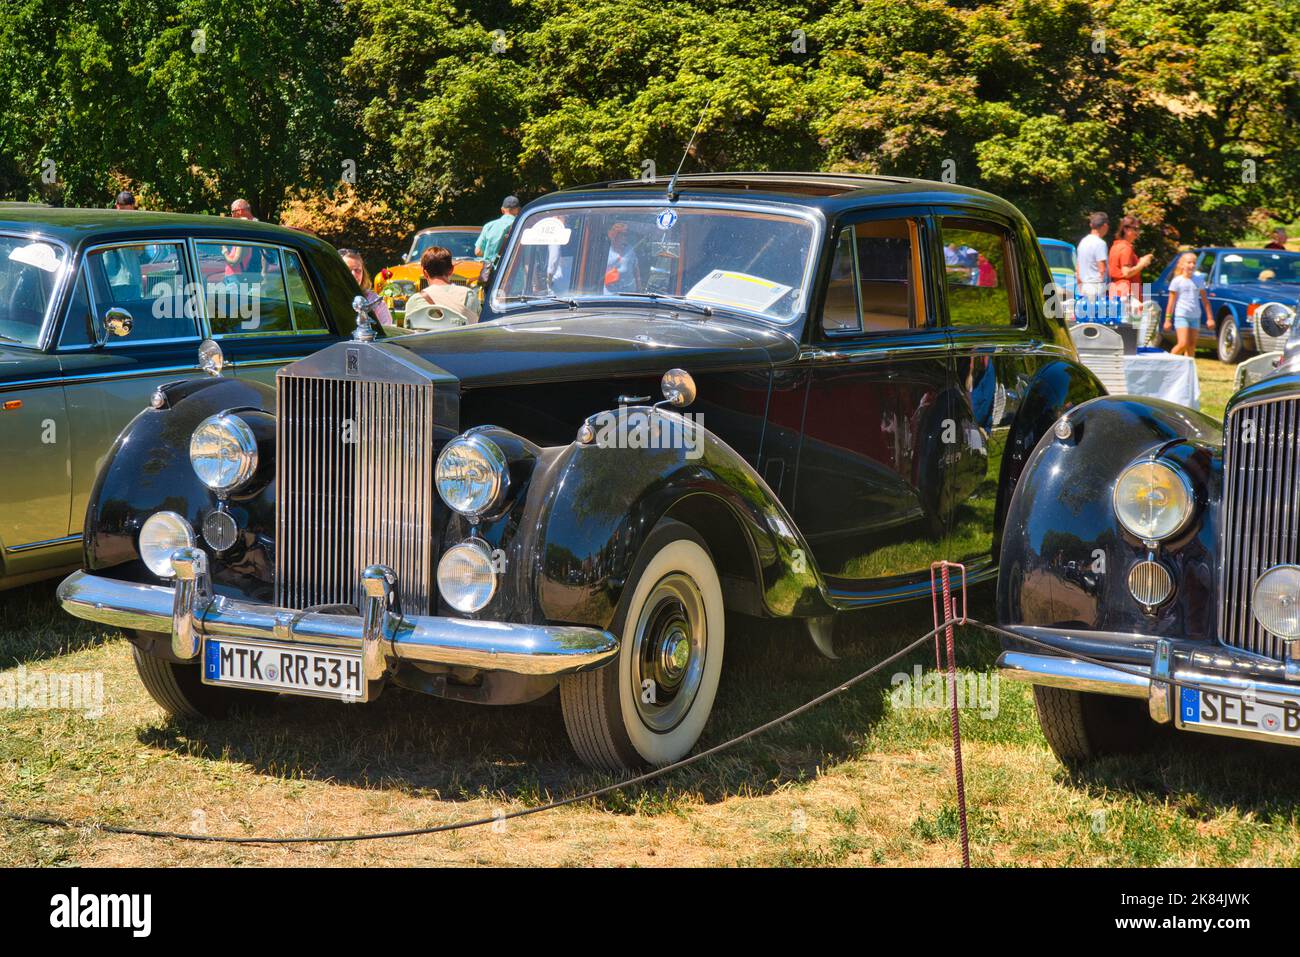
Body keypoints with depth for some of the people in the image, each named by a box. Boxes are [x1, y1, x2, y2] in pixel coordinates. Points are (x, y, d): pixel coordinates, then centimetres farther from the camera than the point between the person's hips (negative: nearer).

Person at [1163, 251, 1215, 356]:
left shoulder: (1198, 281, 11)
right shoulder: (1177, 281, -1)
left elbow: (1205, 300, 14)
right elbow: (1171, 302, -1)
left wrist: (1210, 318, 10)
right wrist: (1168, 319, -4)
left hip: (1195, 317, 5)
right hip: (1181, 316, -5)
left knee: (1191, 346, 4)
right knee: (1183, 344, -15)